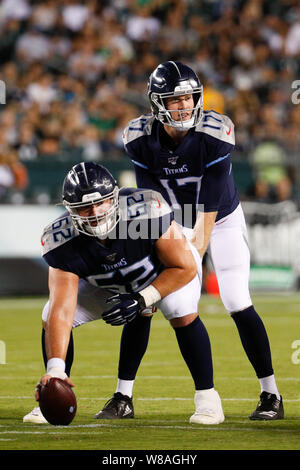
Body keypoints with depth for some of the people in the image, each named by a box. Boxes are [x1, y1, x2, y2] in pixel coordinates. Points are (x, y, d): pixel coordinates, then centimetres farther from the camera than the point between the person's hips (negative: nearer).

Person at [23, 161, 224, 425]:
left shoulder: (145, 212, -40)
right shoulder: (63, 242, -33)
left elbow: (184, 267, -26)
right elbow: (61, 311, -38)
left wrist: (142, 300, -35)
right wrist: (55, 369, -49)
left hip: (167, 270, -2)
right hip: (106, 283, 3)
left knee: (183, 314, -31)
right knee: (51, 318, -14)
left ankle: (207, 397, -14)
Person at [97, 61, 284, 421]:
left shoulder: (214, 135, -27)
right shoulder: (141, 139, -17)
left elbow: (208, 211, -26)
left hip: (221, 220, -3)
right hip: (175, 223, 3)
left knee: (238, 304, -15)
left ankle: (271, 395, -3)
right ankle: (123, 397, 1)